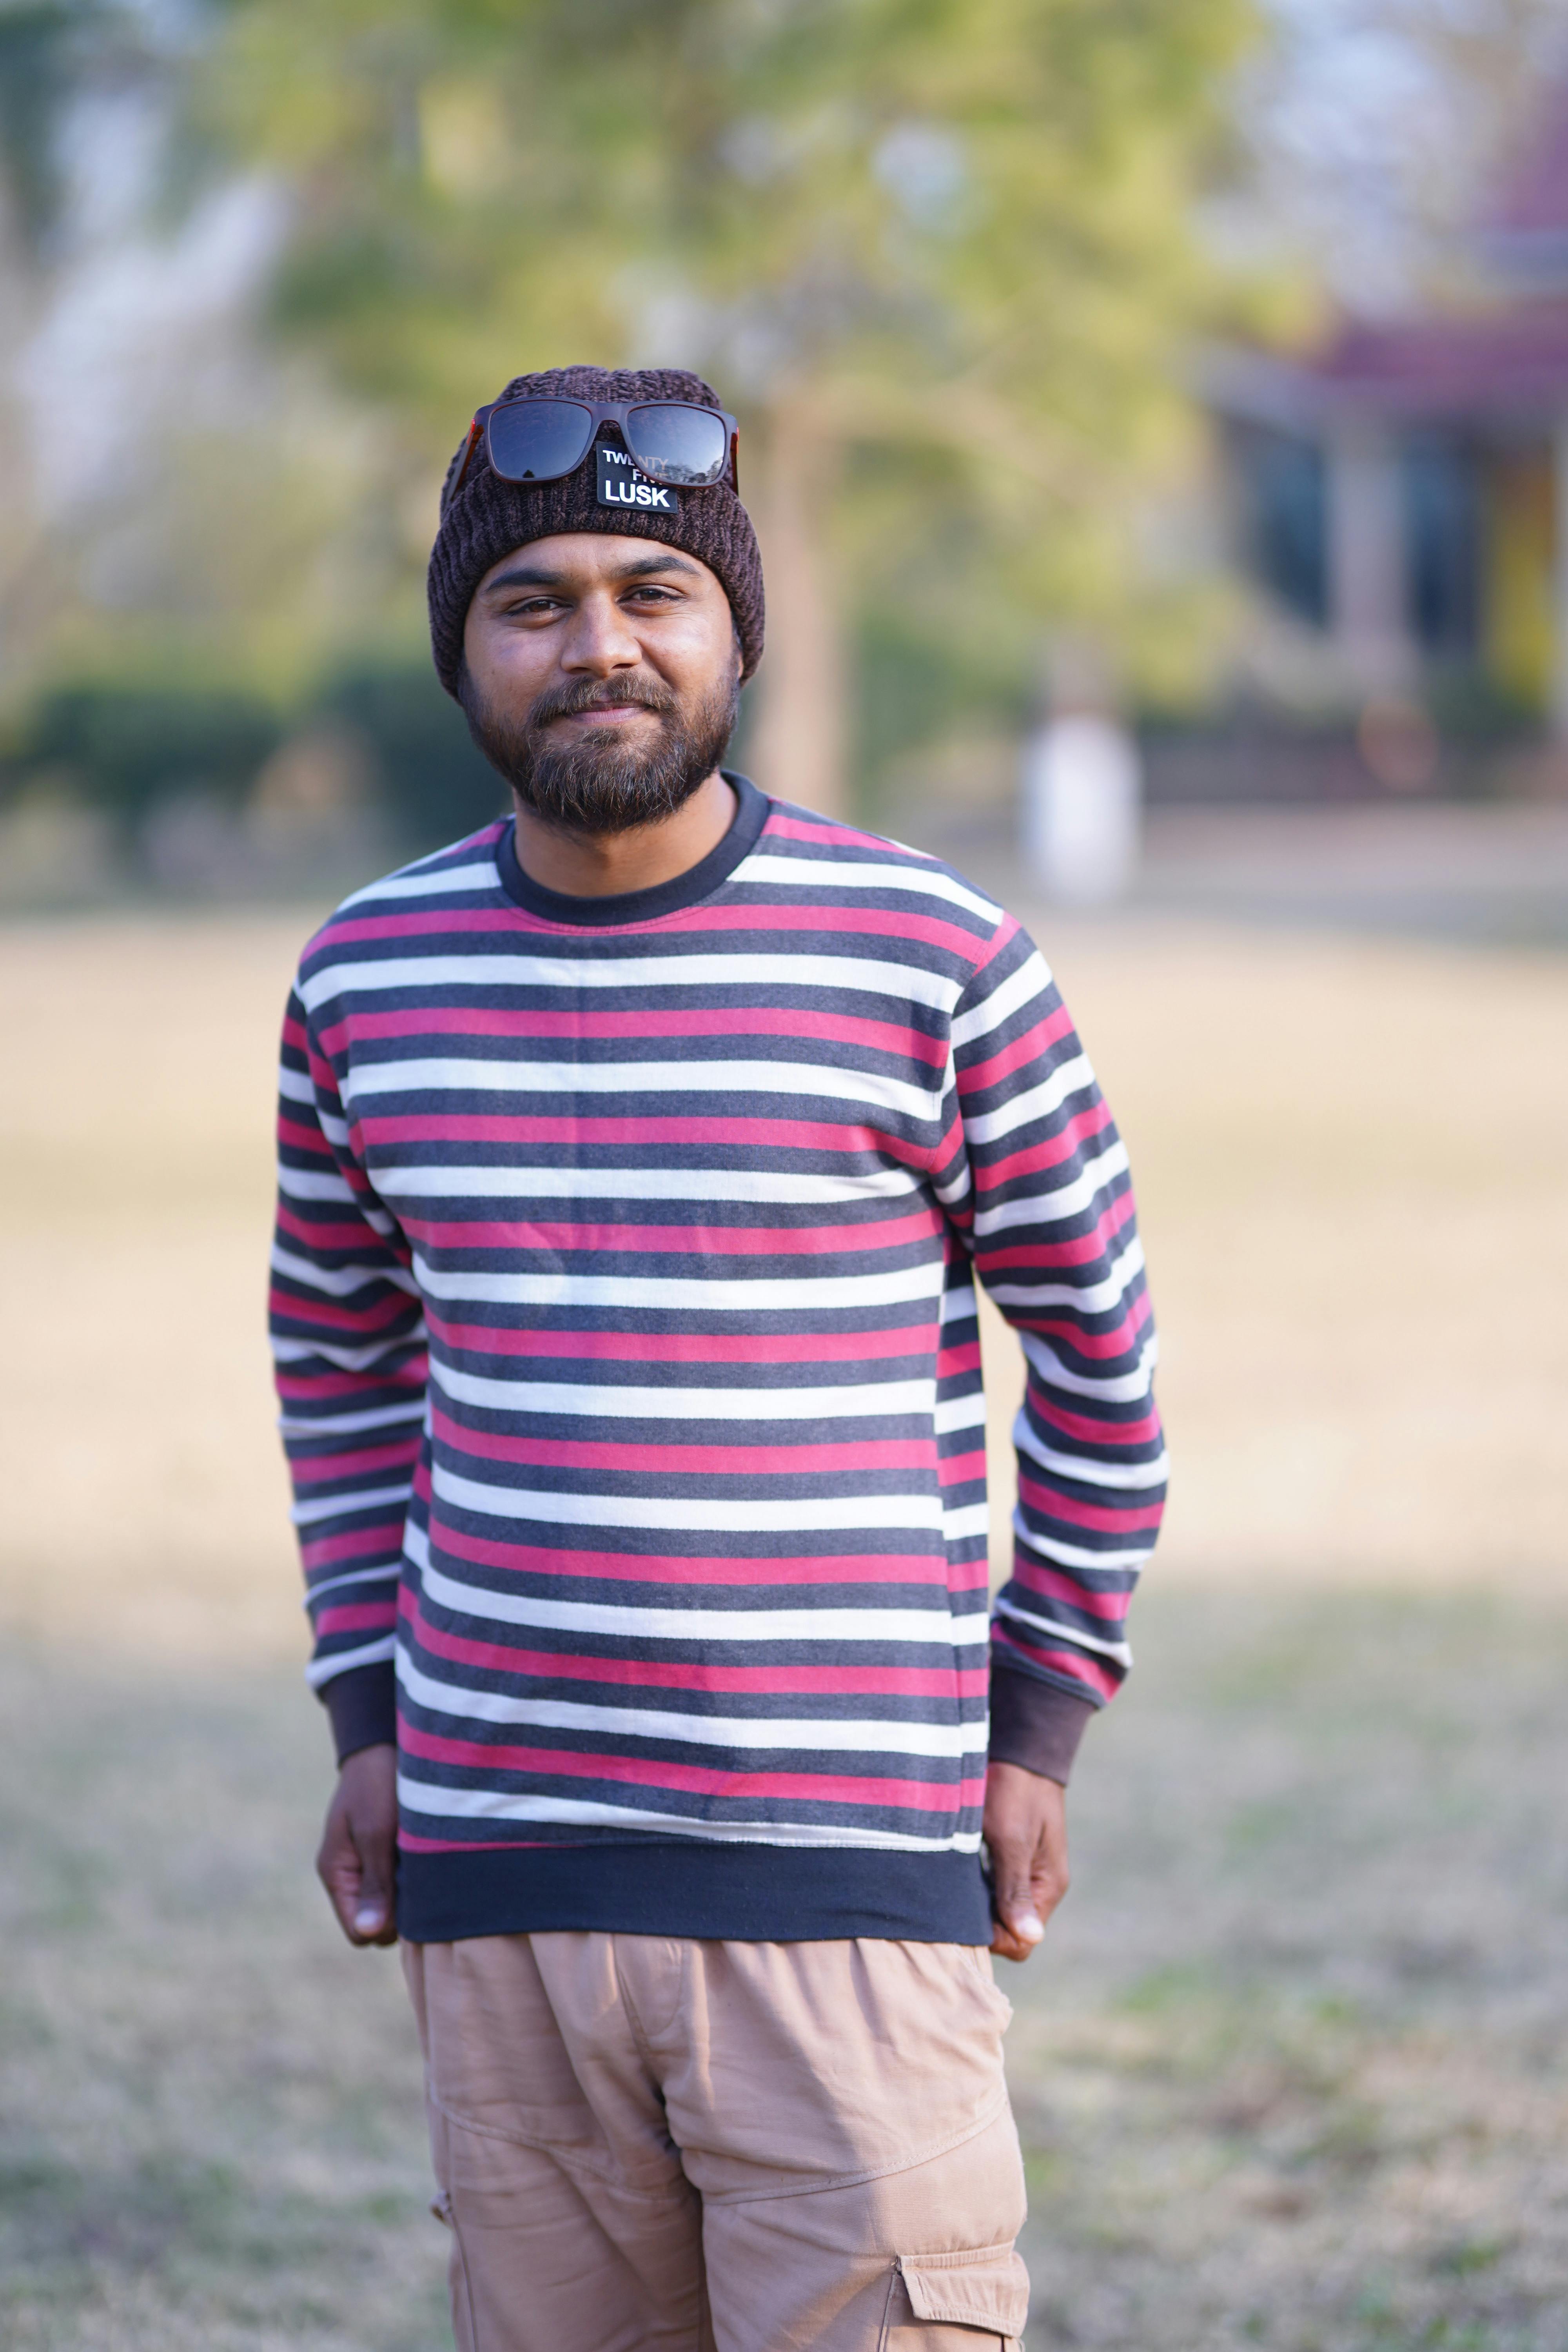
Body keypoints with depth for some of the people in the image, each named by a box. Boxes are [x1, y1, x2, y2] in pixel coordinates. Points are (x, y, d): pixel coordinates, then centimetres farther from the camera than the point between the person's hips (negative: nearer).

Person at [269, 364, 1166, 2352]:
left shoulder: (935, 961, -3)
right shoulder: (371, 976, 6)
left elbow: (1099, 1338, 8)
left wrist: (1041, 1725, 6)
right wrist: (366, 1717, 15)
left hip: (849, 1886, -3)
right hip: (501, 1882, 3)